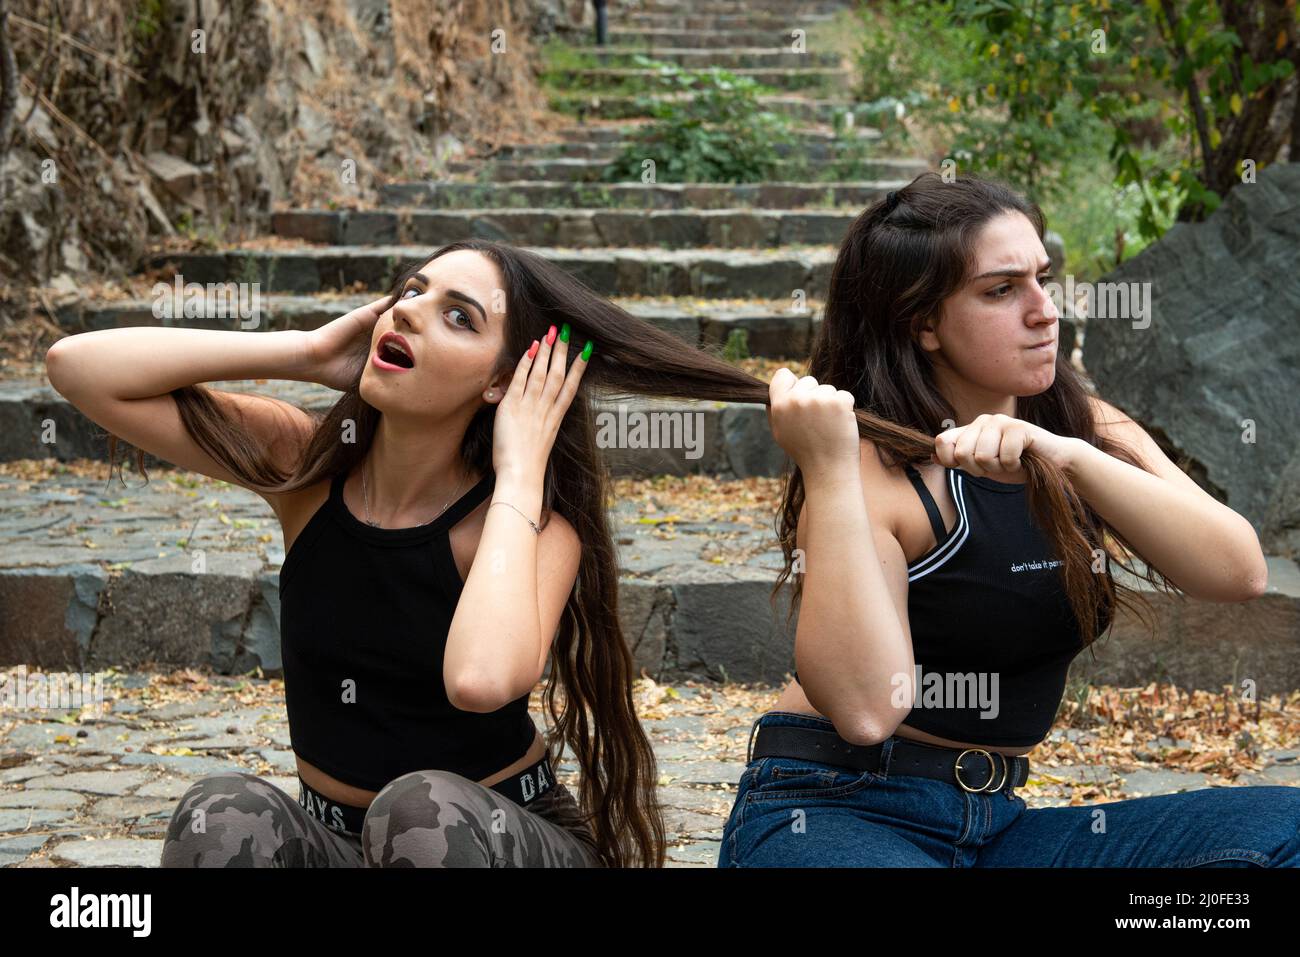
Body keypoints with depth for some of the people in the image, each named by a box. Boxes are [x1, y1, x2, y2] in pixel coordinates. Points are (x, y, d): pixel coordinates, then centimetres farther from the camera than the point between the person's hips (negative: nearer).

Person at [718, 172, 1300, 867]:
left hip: (997, 820, 6)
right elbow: (866, 707, -25)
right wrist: (828, 472, -27)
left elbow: (1240, 573, -10)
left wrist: (1070, 457, -23)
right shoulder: (877, 466, -11)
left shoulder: (1087, 432, 7)